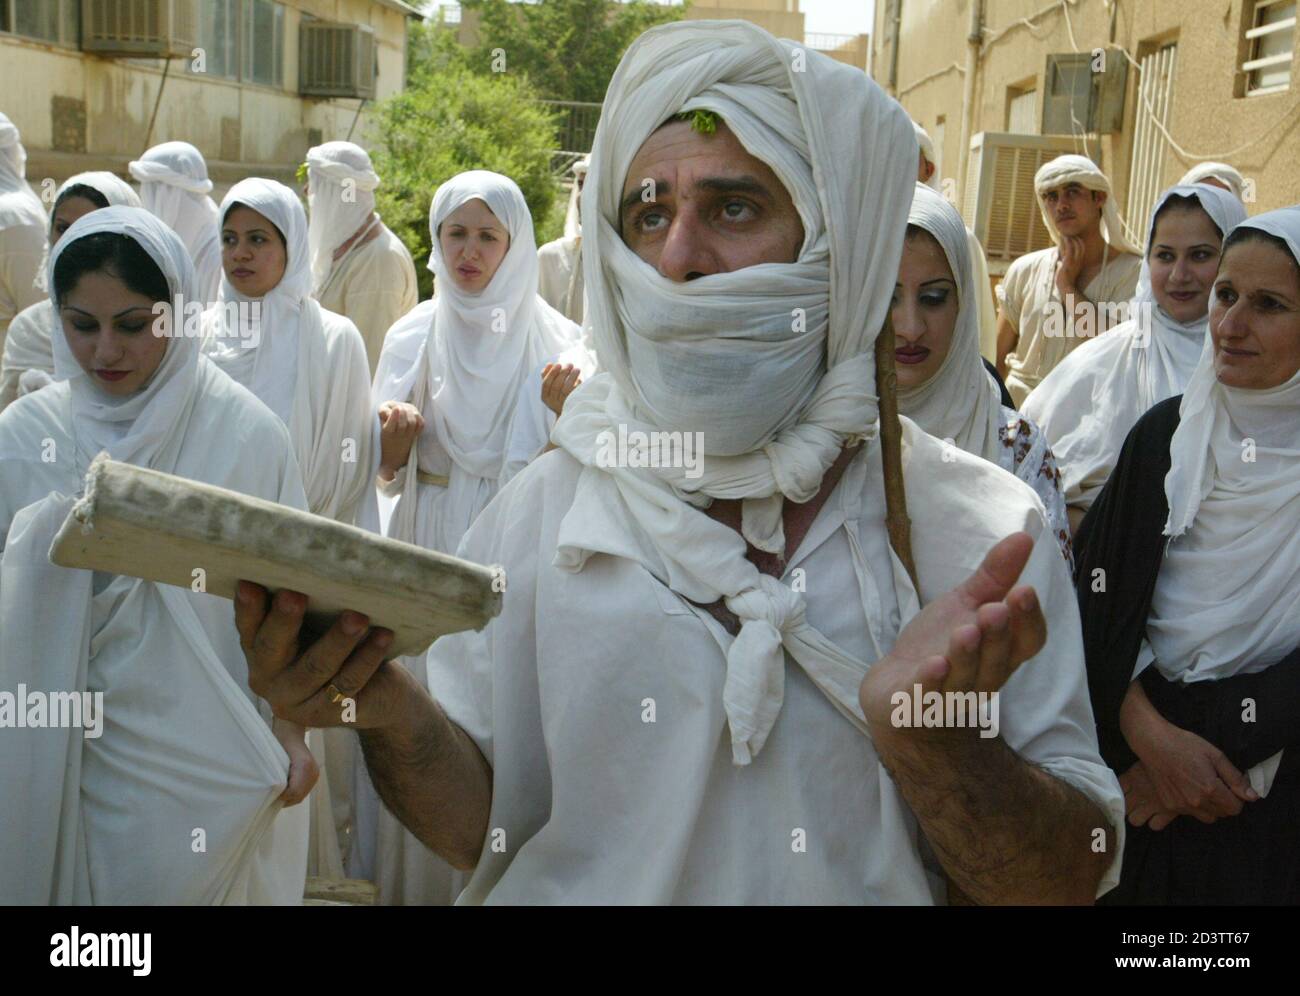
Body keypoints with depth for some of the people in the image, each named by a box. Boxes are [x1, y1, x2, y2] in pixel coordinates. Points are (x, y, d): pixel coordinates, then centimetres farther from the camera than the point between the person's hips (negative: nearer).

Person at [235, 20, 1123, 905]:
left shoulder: (984, 530, -13)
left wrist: (922, 733, -31)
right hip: (583, 886, 2)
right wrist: (384, 708, -22)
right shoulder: (539, 514, -9)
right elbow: (482, 826, -5)